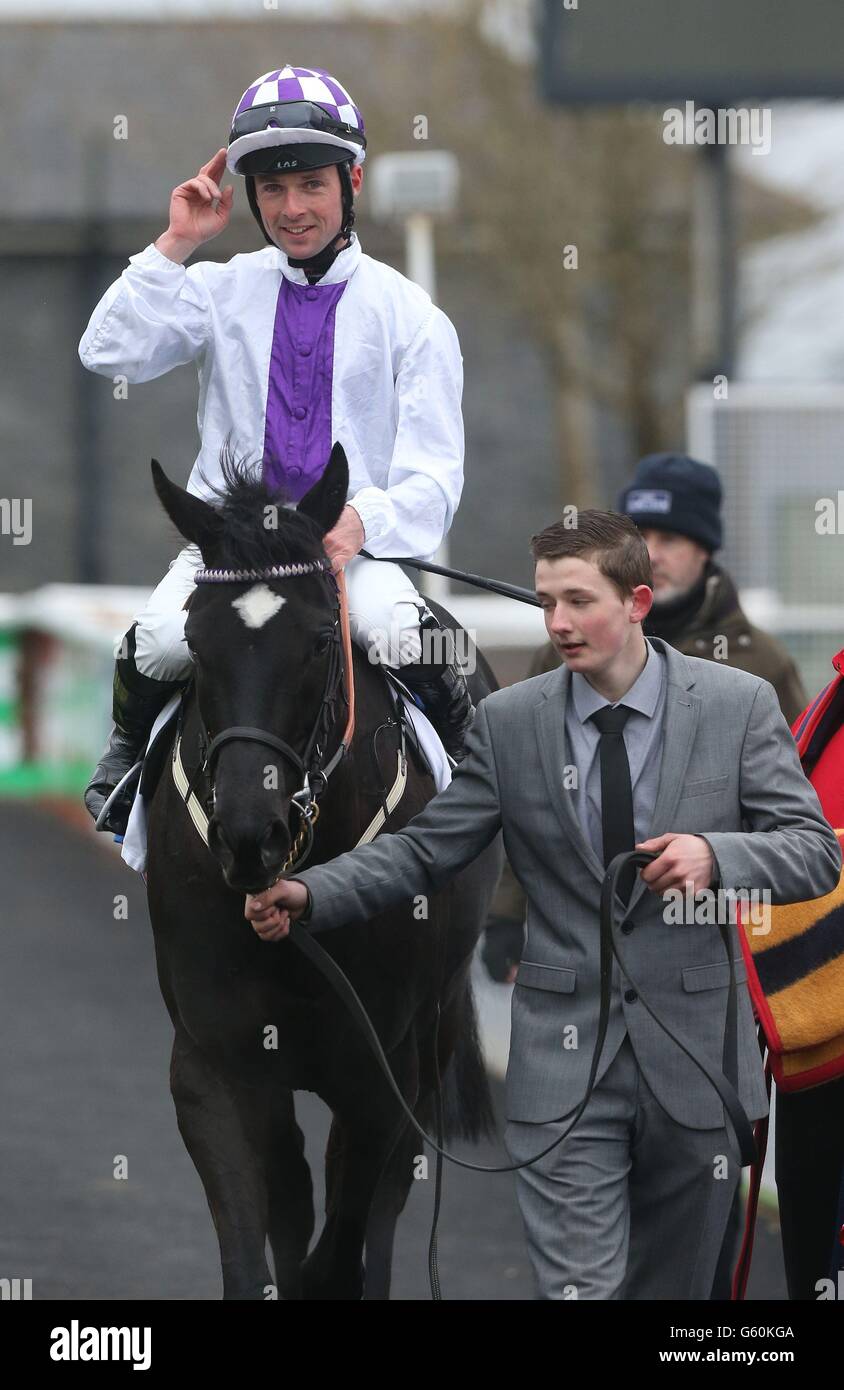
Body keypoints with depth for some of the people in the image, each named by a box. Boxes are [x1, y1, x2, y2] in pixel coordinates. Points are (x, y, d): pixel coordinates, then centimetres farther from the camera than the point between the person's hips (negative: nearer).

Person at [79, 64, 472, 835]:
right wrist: (174, 248, -6)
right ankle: (130, 747, 4)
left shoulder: (408, 313, 5)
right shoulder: (221, 292, 10)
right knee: (160, 643, -28)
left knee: (406, 637, -33)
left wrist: (364, 520, -21)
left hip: (359, 545, -1)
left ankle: (464, 768, -6)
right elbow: (110, 352, -3)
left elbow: (431, 479, -1)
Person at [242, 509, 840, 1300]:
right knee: (580, 1289, -9)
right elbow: (425, 850, 3)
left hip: (693, 1051, 0)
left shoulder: (738, 706, -2)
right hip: (565, 1059, 0)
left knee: (672, 1290, 12)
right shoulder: (509, 722, 2)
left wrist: (715, 854, -25)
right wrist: (307, 895, -13)